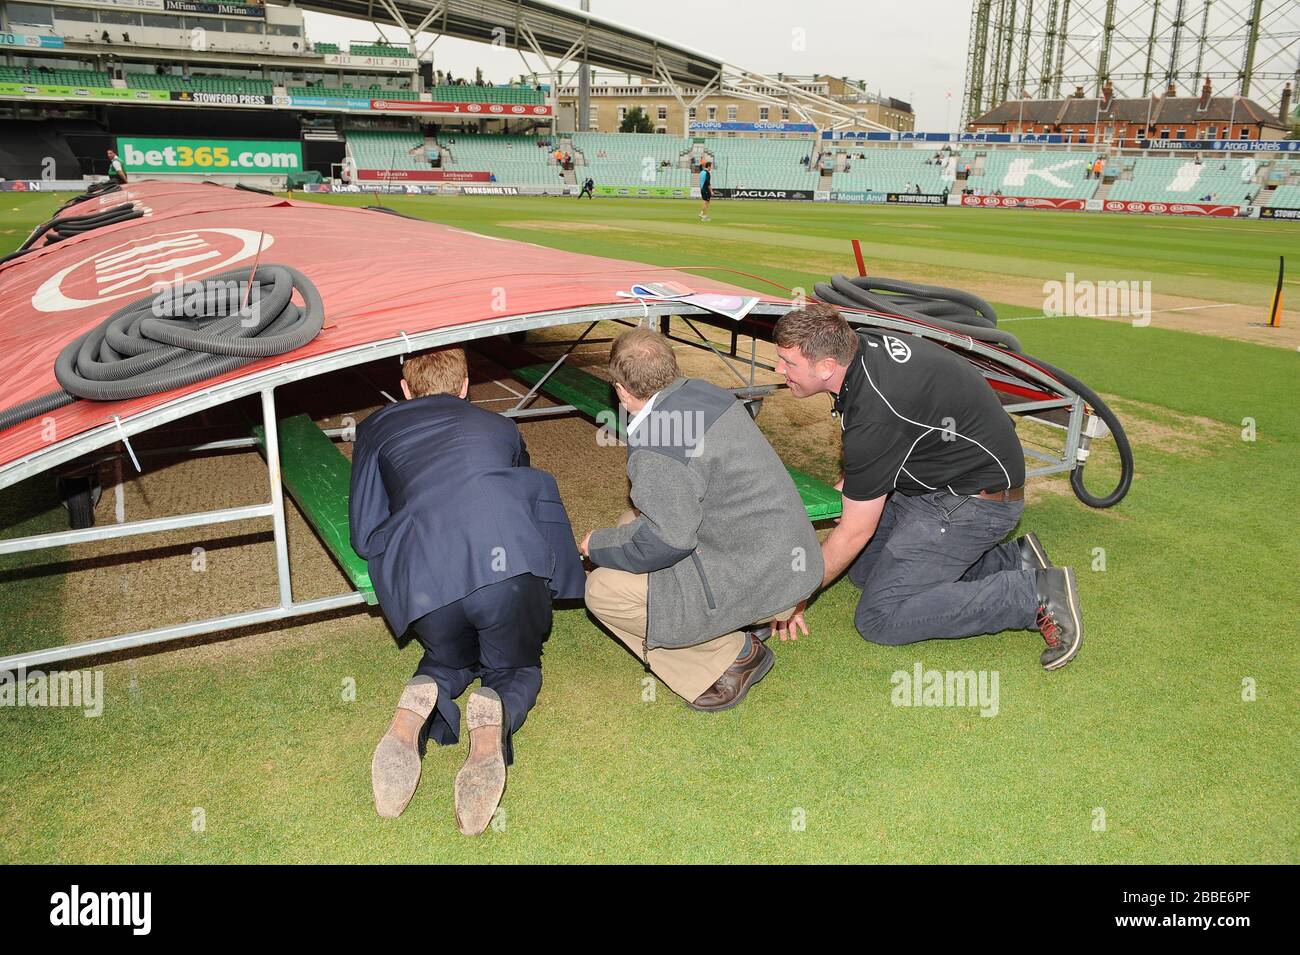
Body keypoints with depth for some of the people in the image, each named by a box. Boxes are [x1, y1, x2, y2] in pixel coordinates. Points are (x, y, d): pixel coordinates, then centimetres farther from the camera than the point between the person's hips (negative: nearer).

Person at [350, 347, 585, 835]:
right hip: (512, 565, 0)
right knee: (515, 666, 26)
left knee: (448, 658, 31)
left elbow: (364, 537, 25)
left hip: (424, 582, 1)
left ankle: (416, 708, -3)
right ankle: (492, 717, -10)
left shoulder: (376, 428, 26)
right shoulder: (498, 426, 30)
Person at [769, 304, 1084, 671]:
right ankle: (1012, 560, 12)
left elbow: (855, 533, -20)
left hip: (976, 499, -10)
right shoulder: (860, 344, -5)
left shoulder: (874, 414, -31)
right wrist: (845, 489, 7)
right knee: (864, 567, 14)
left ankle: (1036, 595, -10)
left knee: (879, 618, -12)